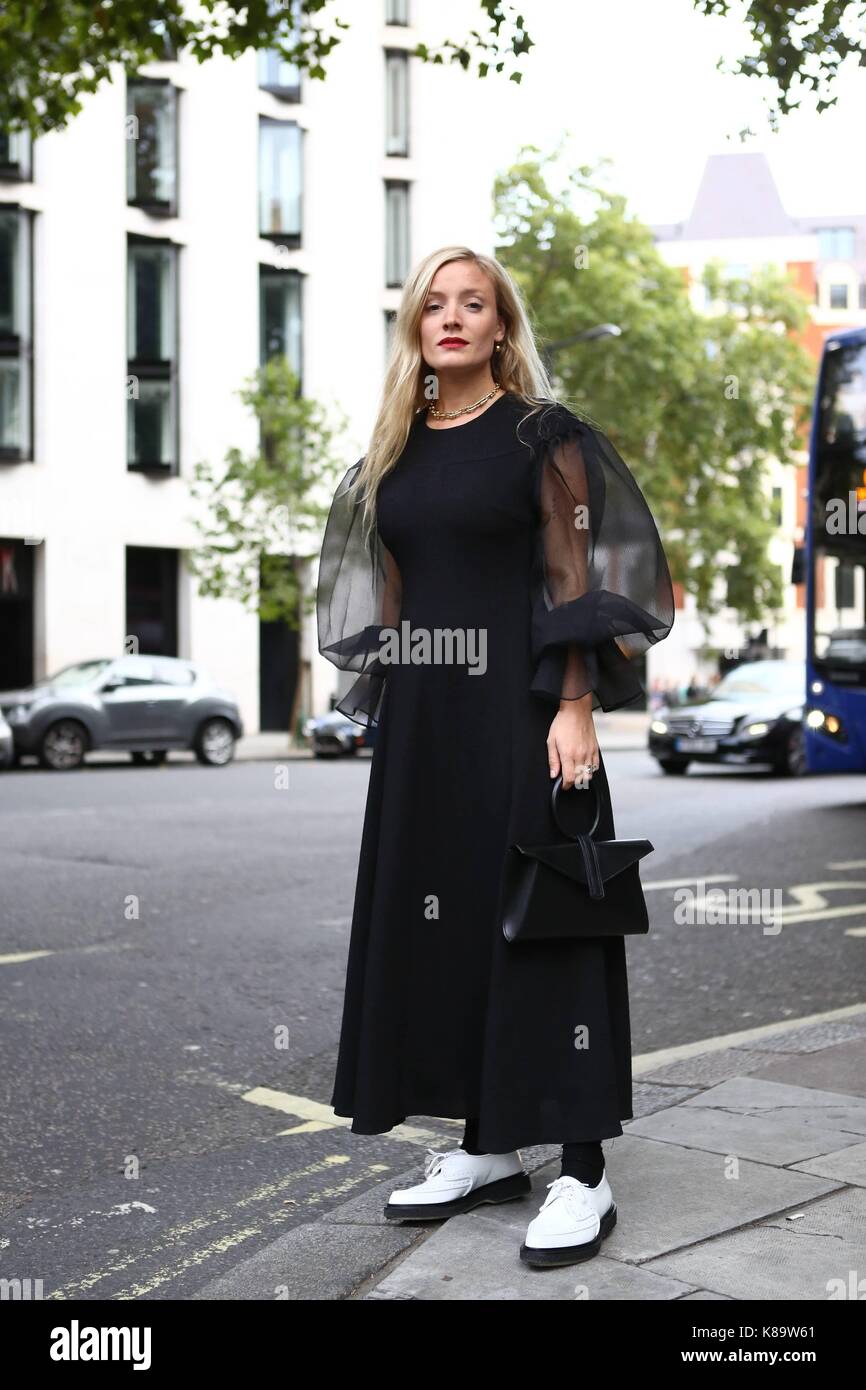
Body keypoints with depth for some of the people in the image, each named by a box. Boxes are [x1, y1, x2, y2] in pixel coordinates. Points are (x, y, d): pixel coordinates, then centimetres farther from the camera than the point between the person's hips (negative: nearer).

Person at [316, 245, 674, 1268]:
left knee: (540, 921, -5)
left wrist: (574, 708, -17)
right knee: (437, 917, 7)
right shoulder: (395, 449, 12)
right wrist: (386, 712, 12)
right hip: (422, 716, 6)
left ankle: (583, 1173, 1)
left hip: (517, 703, -6)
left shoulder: (542, 435, -3)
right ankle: (487, 1147, 19)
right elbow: (390, 590, 15)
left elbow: (573, 579, -8)